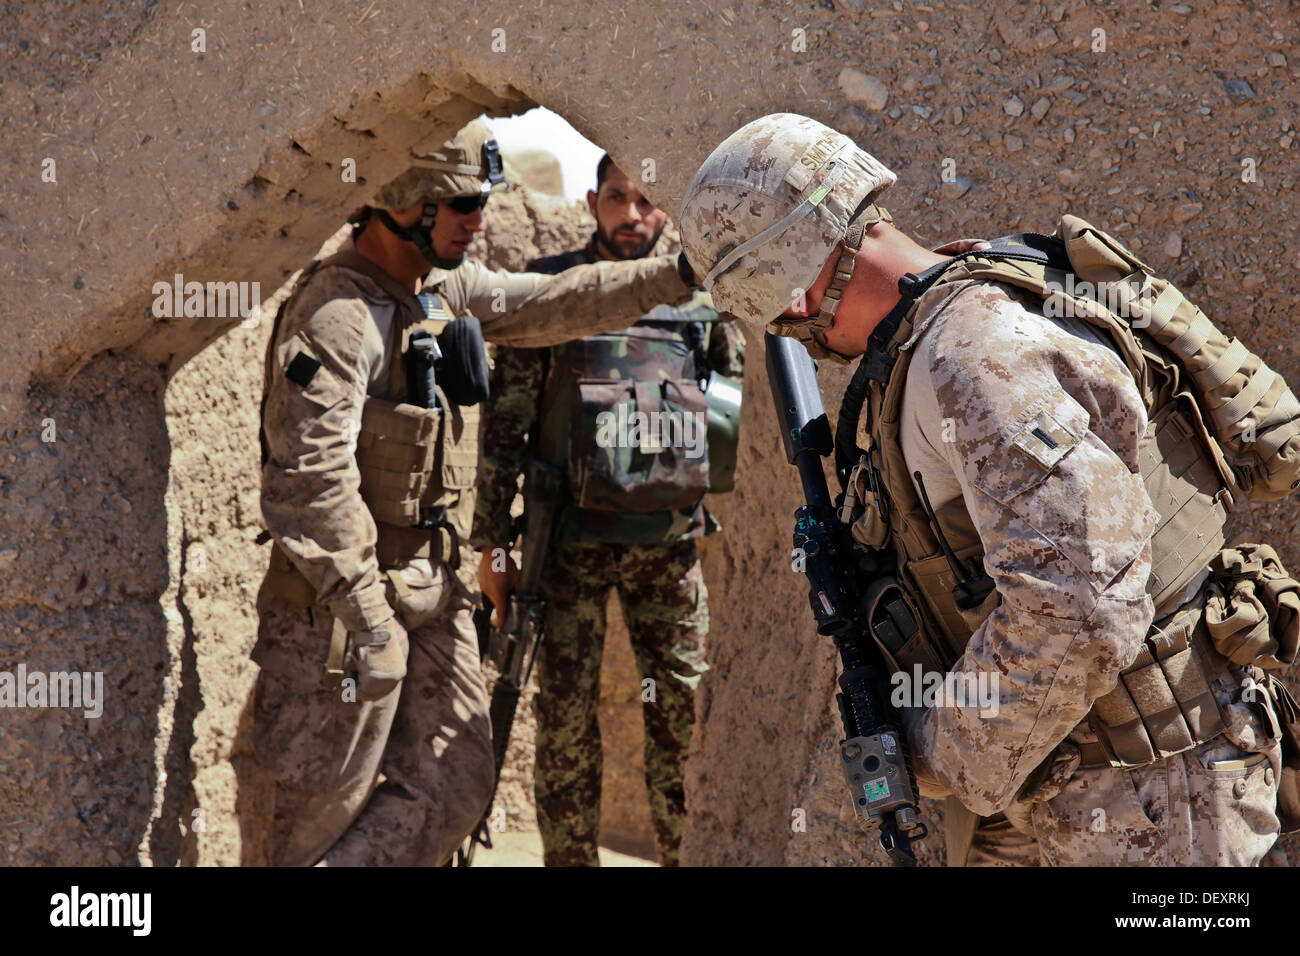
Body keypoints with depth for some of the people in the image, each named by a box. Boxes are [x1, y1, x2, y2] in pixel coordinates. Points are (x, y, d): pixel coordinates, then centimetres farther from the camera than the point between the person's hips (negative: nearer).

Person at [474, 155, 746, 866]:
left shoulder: (700, 297, 6)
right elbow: (505, 419, 2)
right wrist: (492, 538, -2)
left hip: (669, 540, 2)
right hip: (572, 539, -2)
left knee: (682, 712, 4)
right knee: (566, 715, 0)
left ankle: (686, 854, 16)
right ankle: (570, 858, 9)